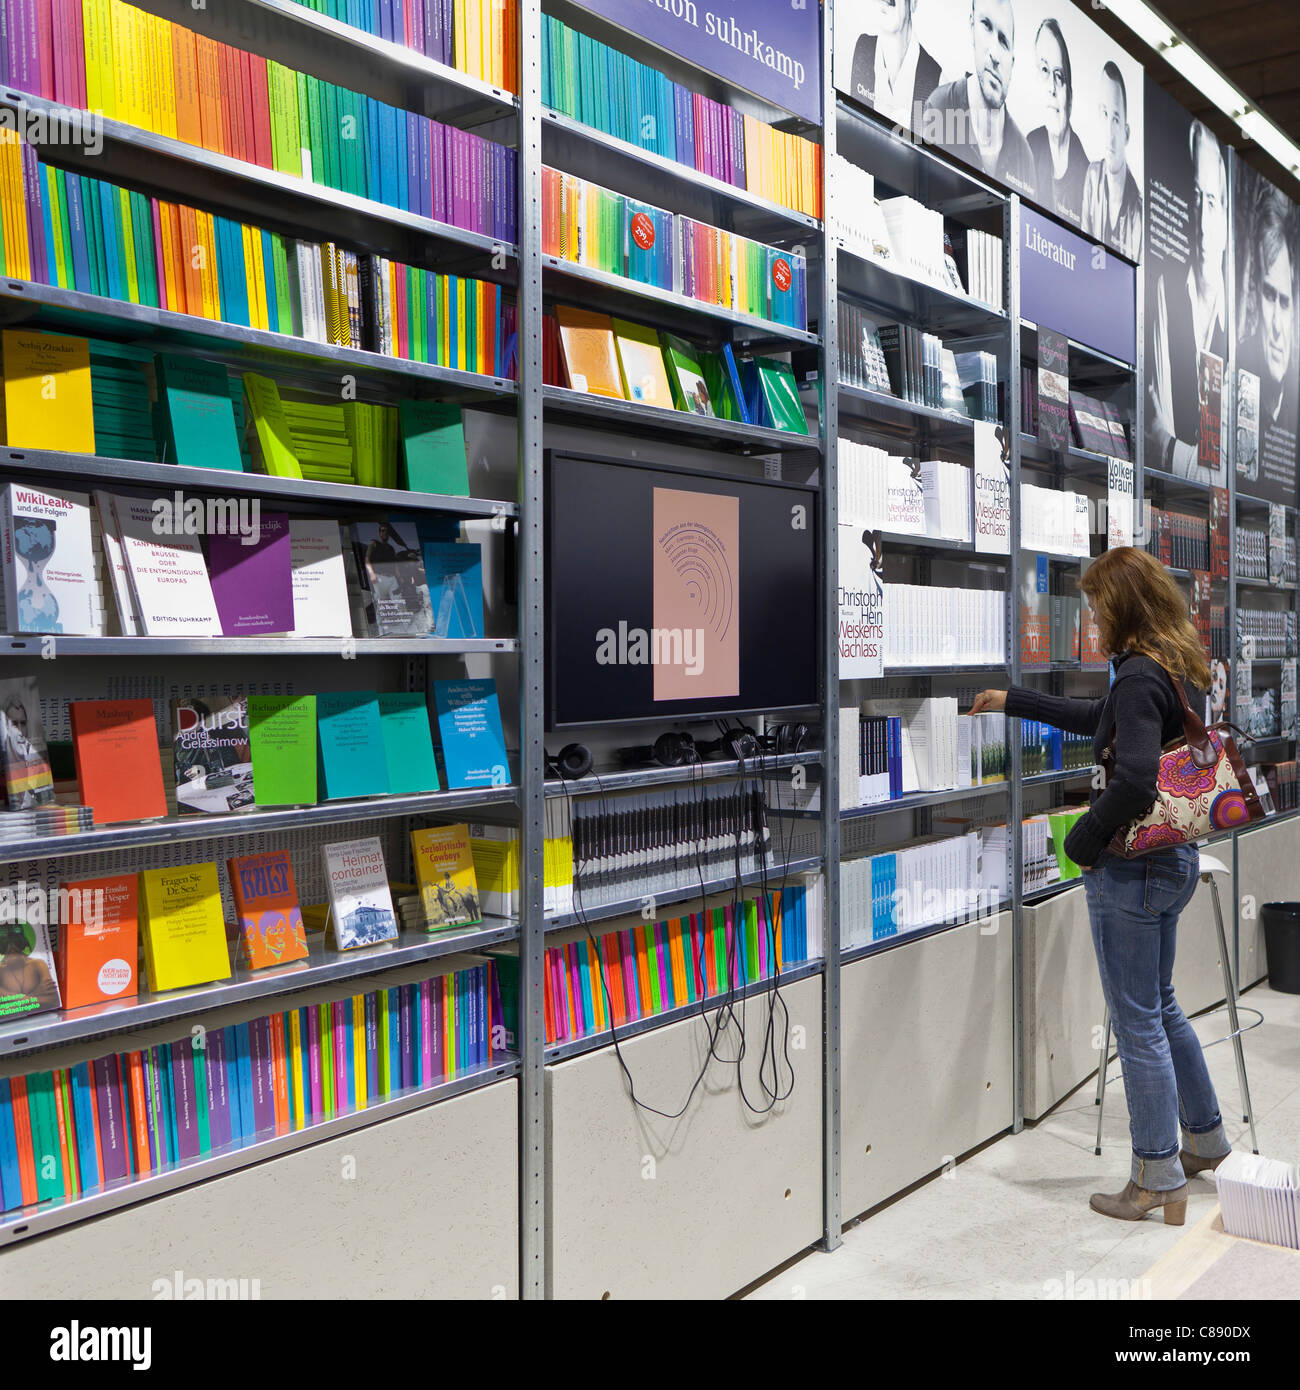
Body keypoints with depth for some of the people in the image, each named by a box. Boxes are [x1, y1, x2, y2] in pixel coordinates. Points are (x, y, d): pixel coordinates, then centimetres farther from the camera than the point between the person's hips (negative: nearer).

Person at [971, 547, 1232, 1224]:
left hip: (1132, 868, -10)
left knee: (1138, 1022, 2)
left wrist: (1083, 839, -18)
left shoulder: (1140, 677, -21)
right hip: (1175, 858, 10)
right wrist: (1014, 700, 28)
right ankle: (1205, 1138, 38)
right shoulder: (1179, 667, 9)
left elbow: (1134, 779, -32)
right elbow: (1099, 720, 23)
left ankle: (1158, 1181, 14)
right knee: (1159, 1005, 24)